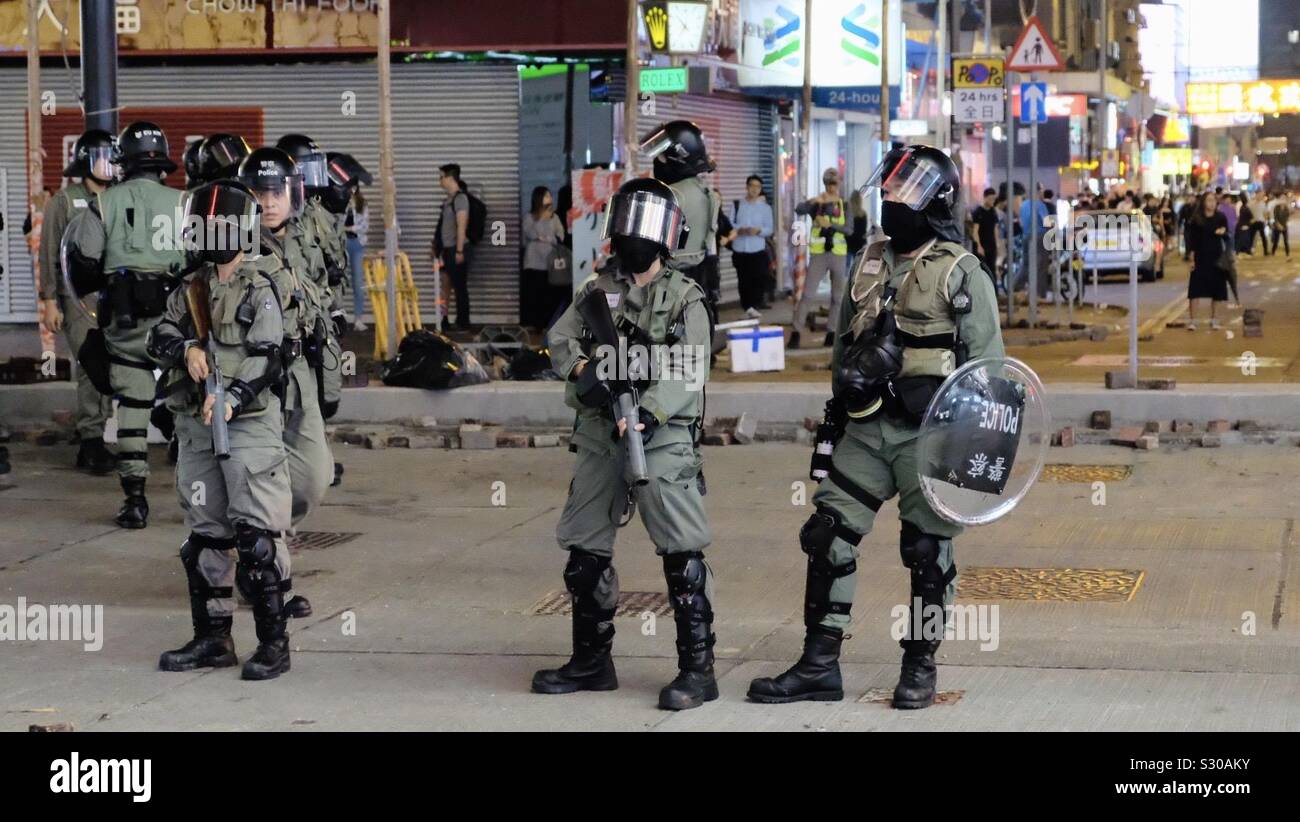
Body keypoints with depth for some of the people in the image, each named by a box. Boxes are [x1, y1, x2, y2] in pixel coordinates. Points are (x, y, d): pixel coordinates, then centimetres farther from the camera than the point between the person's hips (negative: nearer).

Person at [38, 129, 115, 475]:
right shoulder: (64, 201, 2)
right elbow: (49, 254, 0)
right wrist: (49, 300, -6)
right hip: (78, 299, -4)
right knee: (93, 367, -15)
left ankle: (90, 443, 9)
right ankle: (92, 439, -10)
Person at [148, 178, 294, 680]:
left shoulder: (260, 290, -6)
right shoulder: (190, 291, 14)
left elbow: (268, 357, -14)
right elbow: (159, 338, 8)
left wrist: (232, 398, -26)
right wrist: (186, 349, -14)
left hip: (249, 424, -7)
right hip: (195, 427, 7)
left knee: (256, 536, -10)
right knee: (204, 536, 11)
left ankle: (274, 642, -6)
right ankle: (212, 639, 21)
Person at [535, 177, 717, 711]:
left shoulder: (684, 299, -2)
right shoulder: (597, 290, 13)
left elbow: (685, 375, -12)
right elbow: (559, 338, 9)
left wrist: (645, 416, -26)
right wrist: (582, 367, -13)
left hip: (662, 436, -5)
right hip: (599, 433, 6)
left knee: (682, 556, -10)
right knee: (585, 551, 11)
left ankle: (697, 670, -5)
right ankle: (591, 662, 24)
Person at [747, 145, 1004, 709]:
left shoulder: (960, 272, -7)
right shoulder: (872, 261, 11)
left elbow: (986, 363, -7)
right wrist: (837, 411, 19)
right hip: (866, 426, 6)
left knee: (928, 552, 4)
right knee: (827, 536, 1)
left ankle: (920, 665, 19)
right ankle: (819, 666, 9)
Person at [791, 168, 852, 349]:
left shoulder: (843, 205, 6)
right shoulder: (816, 203, 2)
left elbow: (849, 229, -6)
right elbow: (799, 210, -19)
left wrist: (830, 224, -20)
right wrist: (814, 201, -35)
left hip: (839, 254, 2)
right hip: (818, 254, -2)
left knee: (838, 296, 7)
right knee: (807, 294, -7)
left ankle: (832, 334, 16)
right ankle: (796, 333, -7)